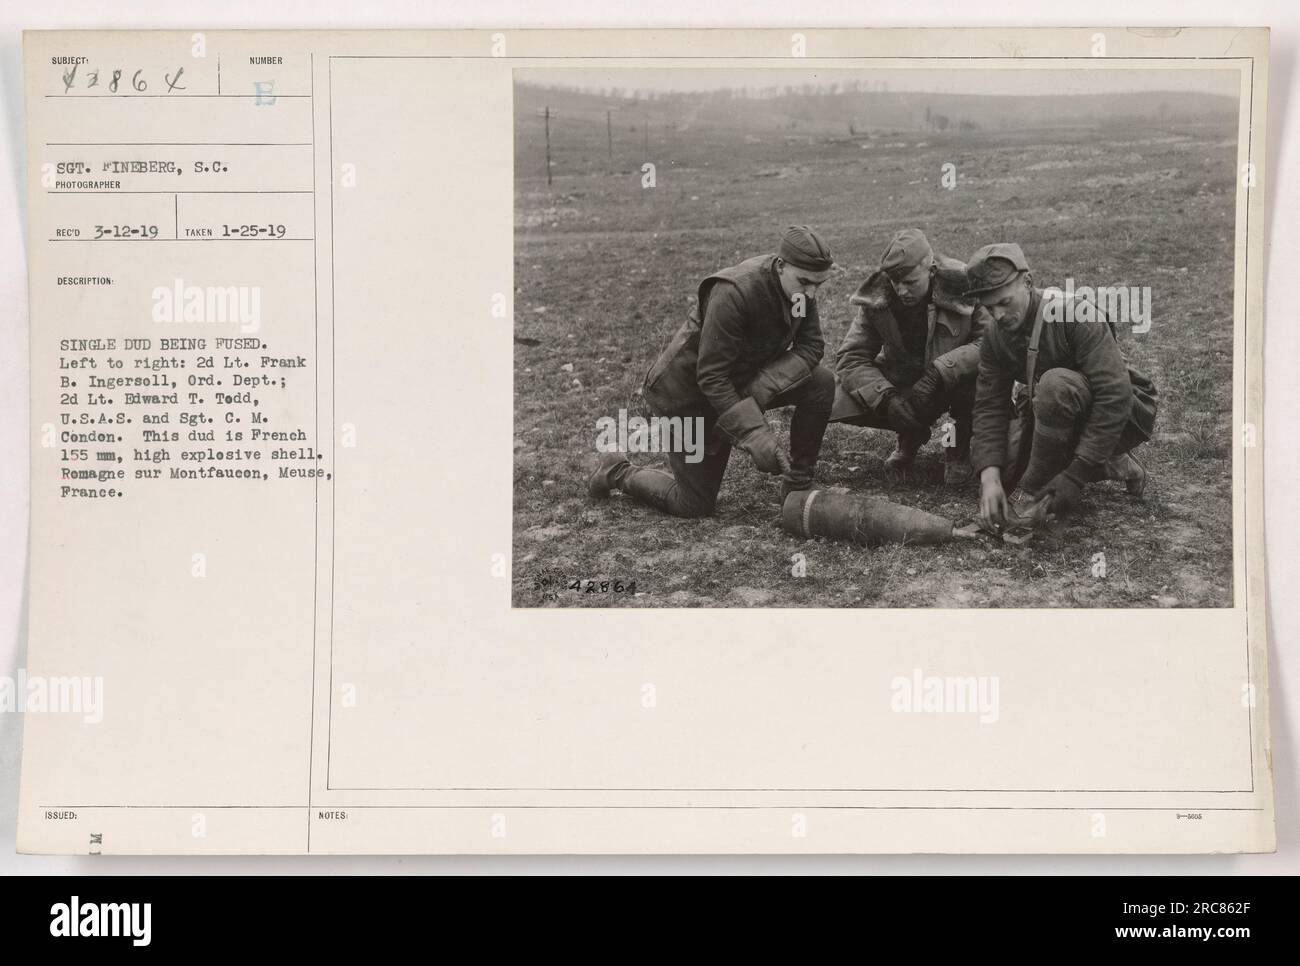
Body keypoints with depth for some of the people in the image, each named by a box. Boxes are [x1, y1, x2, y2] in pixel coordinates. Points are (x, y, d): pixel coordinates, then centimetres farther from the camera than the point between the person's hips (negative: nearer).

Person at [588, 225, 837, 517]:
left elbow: (811, 346, -11)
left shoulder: (800, 289, -11)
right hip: (688, 392, -7)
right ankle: (617, 473, 23)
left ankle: (798, 484, 0)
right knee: (695, 506, -1)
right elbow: (711, 377, -32)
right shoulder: (734, 293, -33)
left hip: (742, 377, 7)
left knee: (821, 384, -15)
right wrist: (755, 434, -37)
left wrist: (760, 389, -28)